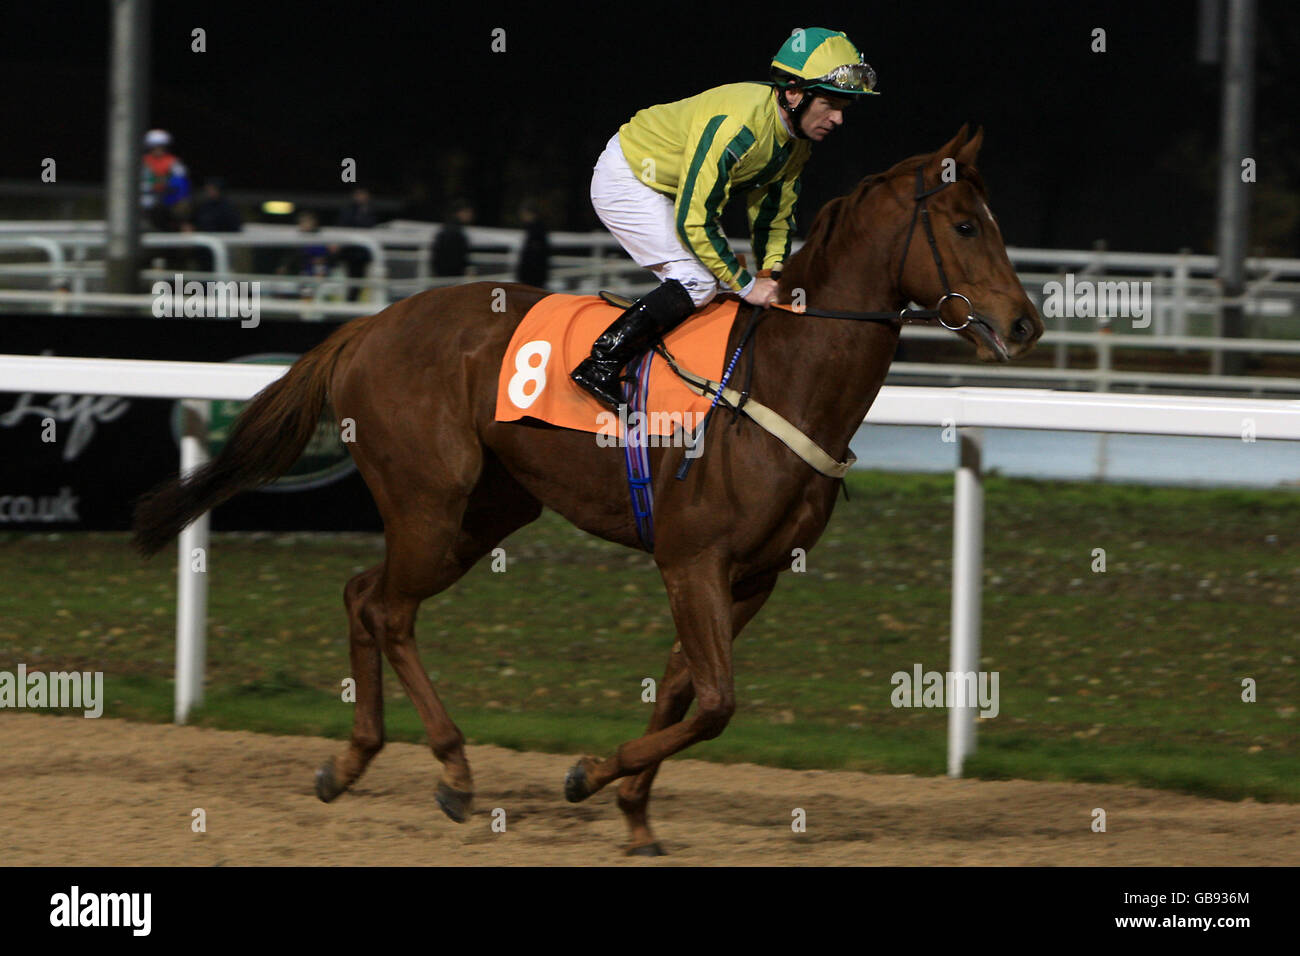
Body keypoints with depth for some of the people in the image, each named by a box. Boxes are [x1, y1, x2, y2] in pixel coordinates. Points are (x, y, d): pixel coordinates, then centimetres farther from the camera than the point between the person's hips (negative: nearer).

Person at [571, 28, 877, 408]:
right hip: (625, 179, -10)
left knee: (709, 281, 6)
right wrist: (747, 285, -26)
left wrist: (772, 272, -9)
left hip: (665, 187, 10)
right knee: (698, 280, -19)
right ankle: (599, 366, -16)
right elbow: (693, 221, -34)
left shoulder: (799, 138, -6)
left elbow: (774, 210, 7)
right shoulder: (737, 124, -36)